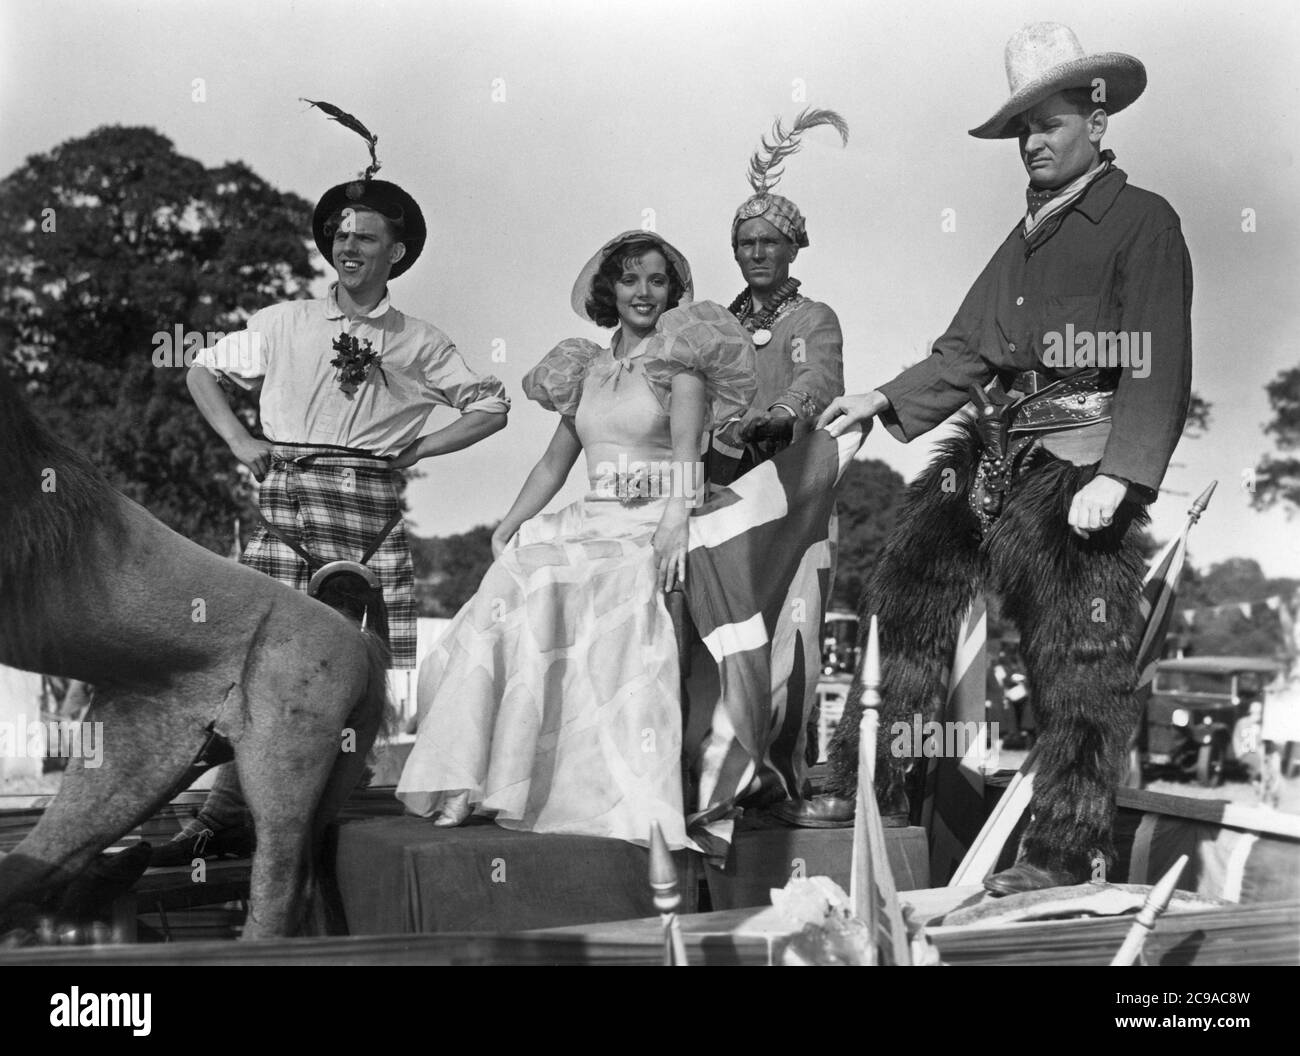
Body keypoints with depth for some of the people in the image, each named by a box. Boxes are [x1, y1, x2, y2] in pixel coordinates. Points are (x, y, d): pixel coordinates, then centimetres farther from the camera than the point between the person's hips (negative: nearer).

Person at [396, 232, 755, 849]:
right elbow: (554, 463, 21)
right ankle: (464, 786, -24)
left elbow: (686, 448, -8)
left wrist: (675, 522, -25)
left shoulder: (680, 354, 6)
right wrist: (507, 526, 6)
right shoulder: (586, 370, 21)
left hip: (652, 528, -4)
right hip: (591, 524, 4)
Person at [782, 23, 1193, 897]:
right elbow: (965, 350, 19)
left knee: (1078, 663, -2)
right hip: (996, 451, 8)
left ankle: (1070, 850, 9)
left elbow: (1159, 371, -13)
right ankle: (869, 789, 18)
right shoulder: (1030, 234, 20)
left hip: (1078, 462, -8)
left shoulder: (1143, 222, -4)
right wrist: (887, 400, 6)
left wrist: (1118, 476, -22)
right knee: (904, 600, 7)